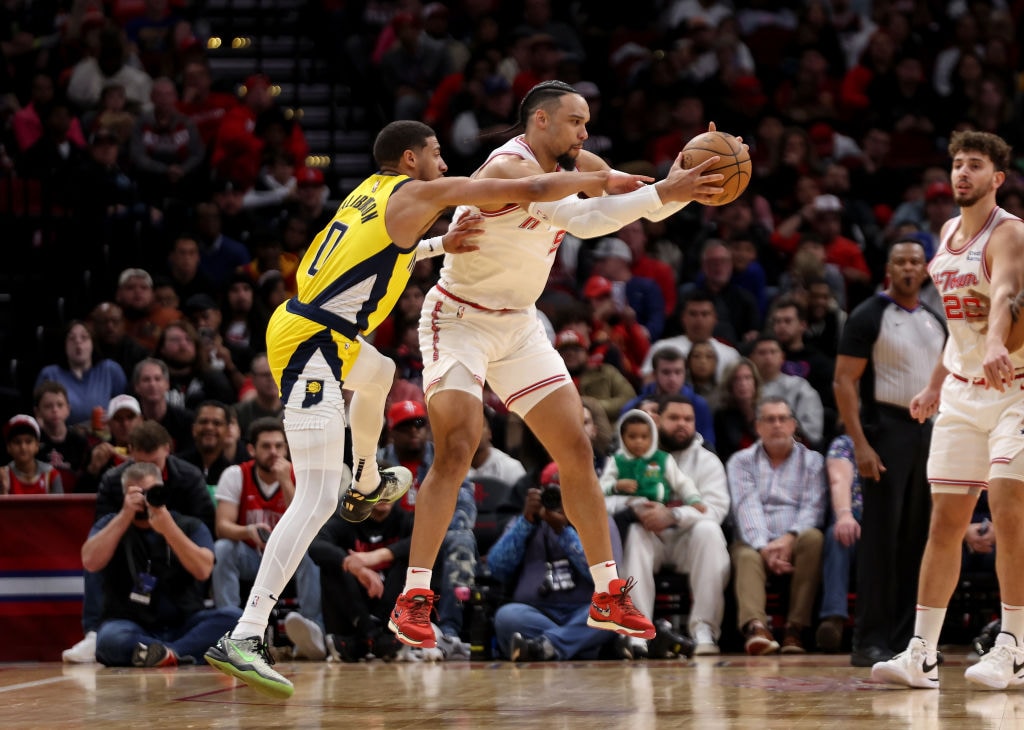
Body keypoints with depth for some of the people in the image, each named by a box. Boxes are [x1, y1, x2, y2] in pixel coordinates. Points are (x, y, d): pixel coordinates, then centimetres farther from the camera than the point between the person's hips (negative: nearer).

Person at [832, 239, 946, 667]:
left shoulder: (935, 322, 14)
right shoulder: (869, 317, -5)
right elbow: (844, 382, -10)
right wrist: (860, 444, -18)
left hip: (928, 433, 6)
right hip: (886, 431, -6)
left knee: (917, 538, 6)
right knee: (881, 537, -8)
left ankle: (904, 638, 11)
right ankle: (869, 643, -6)